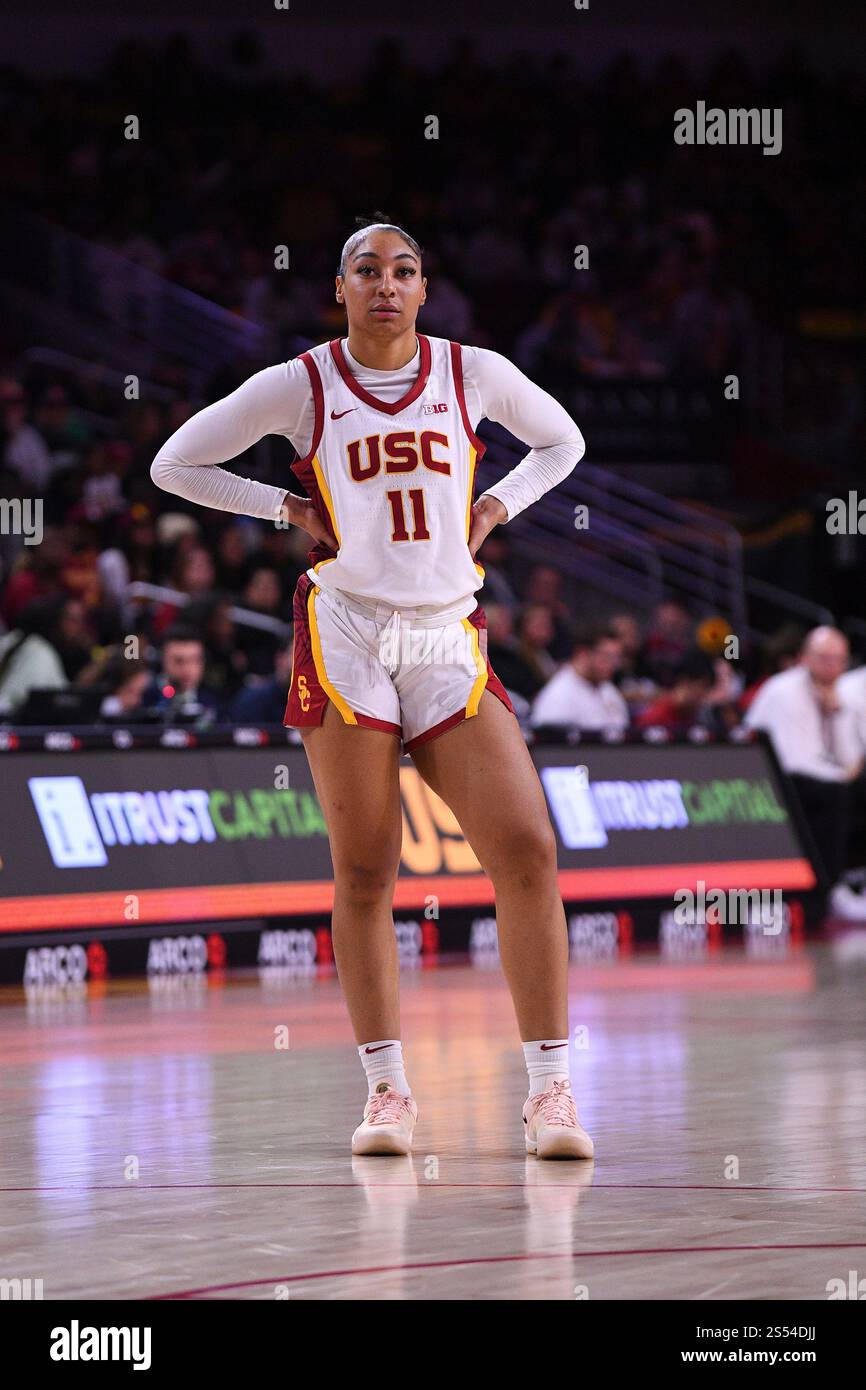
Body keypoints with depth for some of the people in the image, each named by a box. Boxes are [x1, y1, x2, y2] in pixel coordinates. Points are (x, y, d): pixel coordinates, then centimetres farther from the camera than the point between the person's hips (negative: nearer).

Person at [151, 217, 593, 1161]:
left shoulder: (473, 374, 7)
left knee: (527, 851, -11)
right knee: (363, 872, -2)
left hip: (448, 641, 1)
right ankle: (387, 1089, 7)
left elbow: (560, 443, 24)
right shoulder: (300, 386, 2)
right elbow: (175, 464, 10)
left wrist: (493, 507, 8)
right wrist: (289, 509, 2)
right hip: (346, 633, -1)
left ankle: (550, 1086, -8)